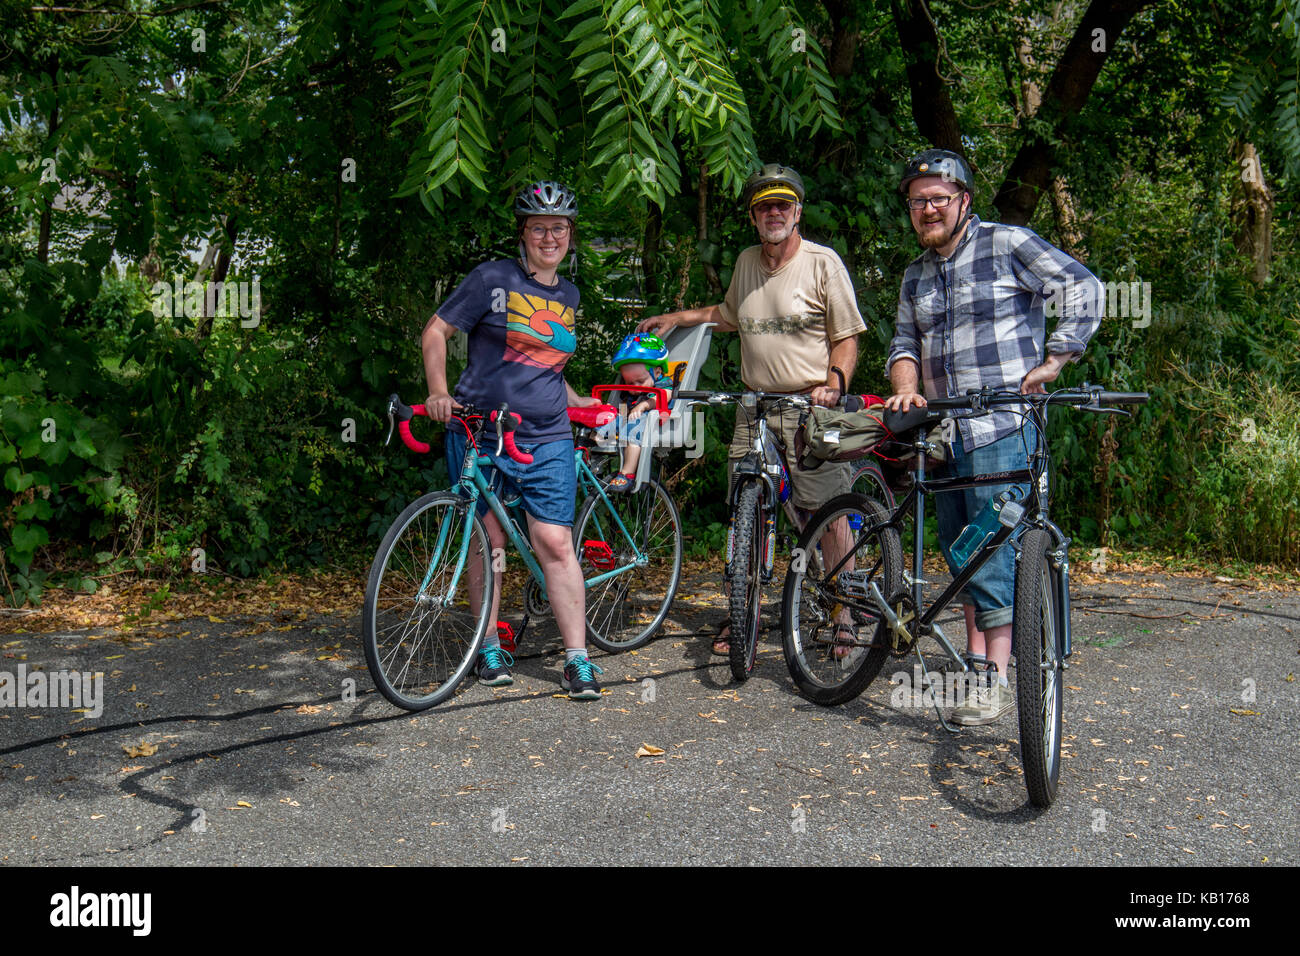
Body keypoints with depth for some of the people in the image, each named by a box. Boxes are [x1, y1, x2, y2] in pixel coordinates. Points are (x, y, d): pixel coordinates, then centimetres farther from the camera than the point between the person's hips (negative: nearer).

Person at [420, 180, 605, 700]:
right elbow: (435, 332, -2)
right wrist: (438, 391, -16)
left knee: (556, 545, -4)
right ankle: (490, 648, 20)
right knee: (489, 540, 5)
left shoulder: (567, 295, 15)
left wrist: (580, 401, 21)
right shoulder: (492, 279, -1)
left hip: (547, 439, 3)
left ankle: (577, 660, 1)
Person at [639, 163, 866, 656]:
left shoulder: (823, 262, -3)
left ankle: (843, 614, 9)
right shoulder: (746, 262, 12)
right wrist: (677, 317, 22)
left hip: (811, 407, -4)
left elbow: (846, 337, -1)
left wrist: (834, 383, -17)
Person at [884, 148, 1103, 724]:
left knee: (995, 552, -10)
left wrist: (1052, 361, -11)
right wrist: (906, 389, -4)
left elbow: (1083, 287, -5)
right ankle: (975, 656, 24)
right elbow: (904, 344, 17)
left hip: (1003, 428, -7)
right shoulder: (916, 275, 19)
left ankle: (998, 681, -6)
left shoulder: (1007, 244, -1)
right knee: (959, 549, 12)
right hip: (944, 432, 7)